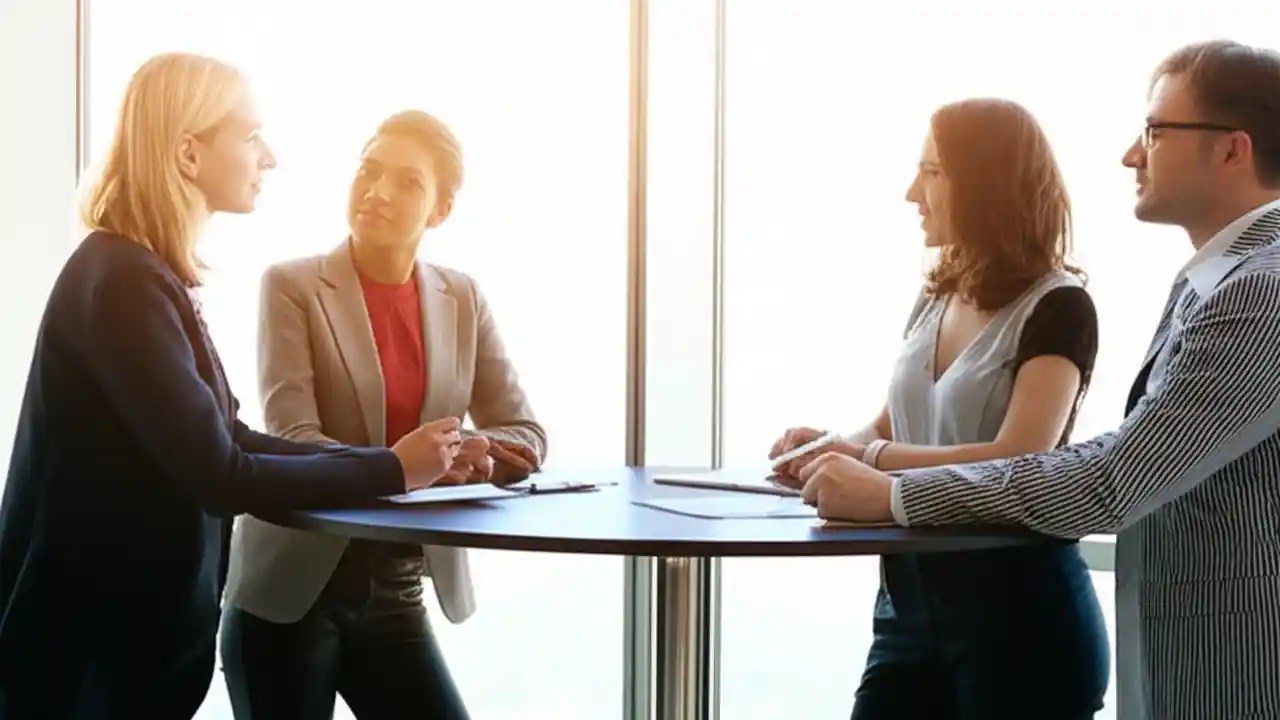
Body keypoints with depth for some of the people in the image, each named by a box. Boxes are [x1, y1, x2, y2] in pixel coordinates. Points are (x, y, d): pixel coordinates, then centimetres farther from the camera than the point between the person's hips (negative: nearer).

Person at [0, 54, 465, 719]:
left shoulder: (149, 275, 9)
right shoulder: (122, 282, -22)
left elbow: (230, 440, 6)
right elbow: (220, 476, -23)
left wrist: (397, 459, -2)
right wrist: (390, 471, -14)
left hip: (140, 628, 9)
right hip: (89, 646, -9)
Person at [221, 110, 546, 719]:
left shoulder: (462, 301, 6)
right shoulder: (292, 286, -7)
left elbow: (525, 435, 3)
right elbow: (293, 442, -15)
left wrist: (460, 456, -19)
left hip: (396, 599, 4)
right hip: (289, 592, -3)